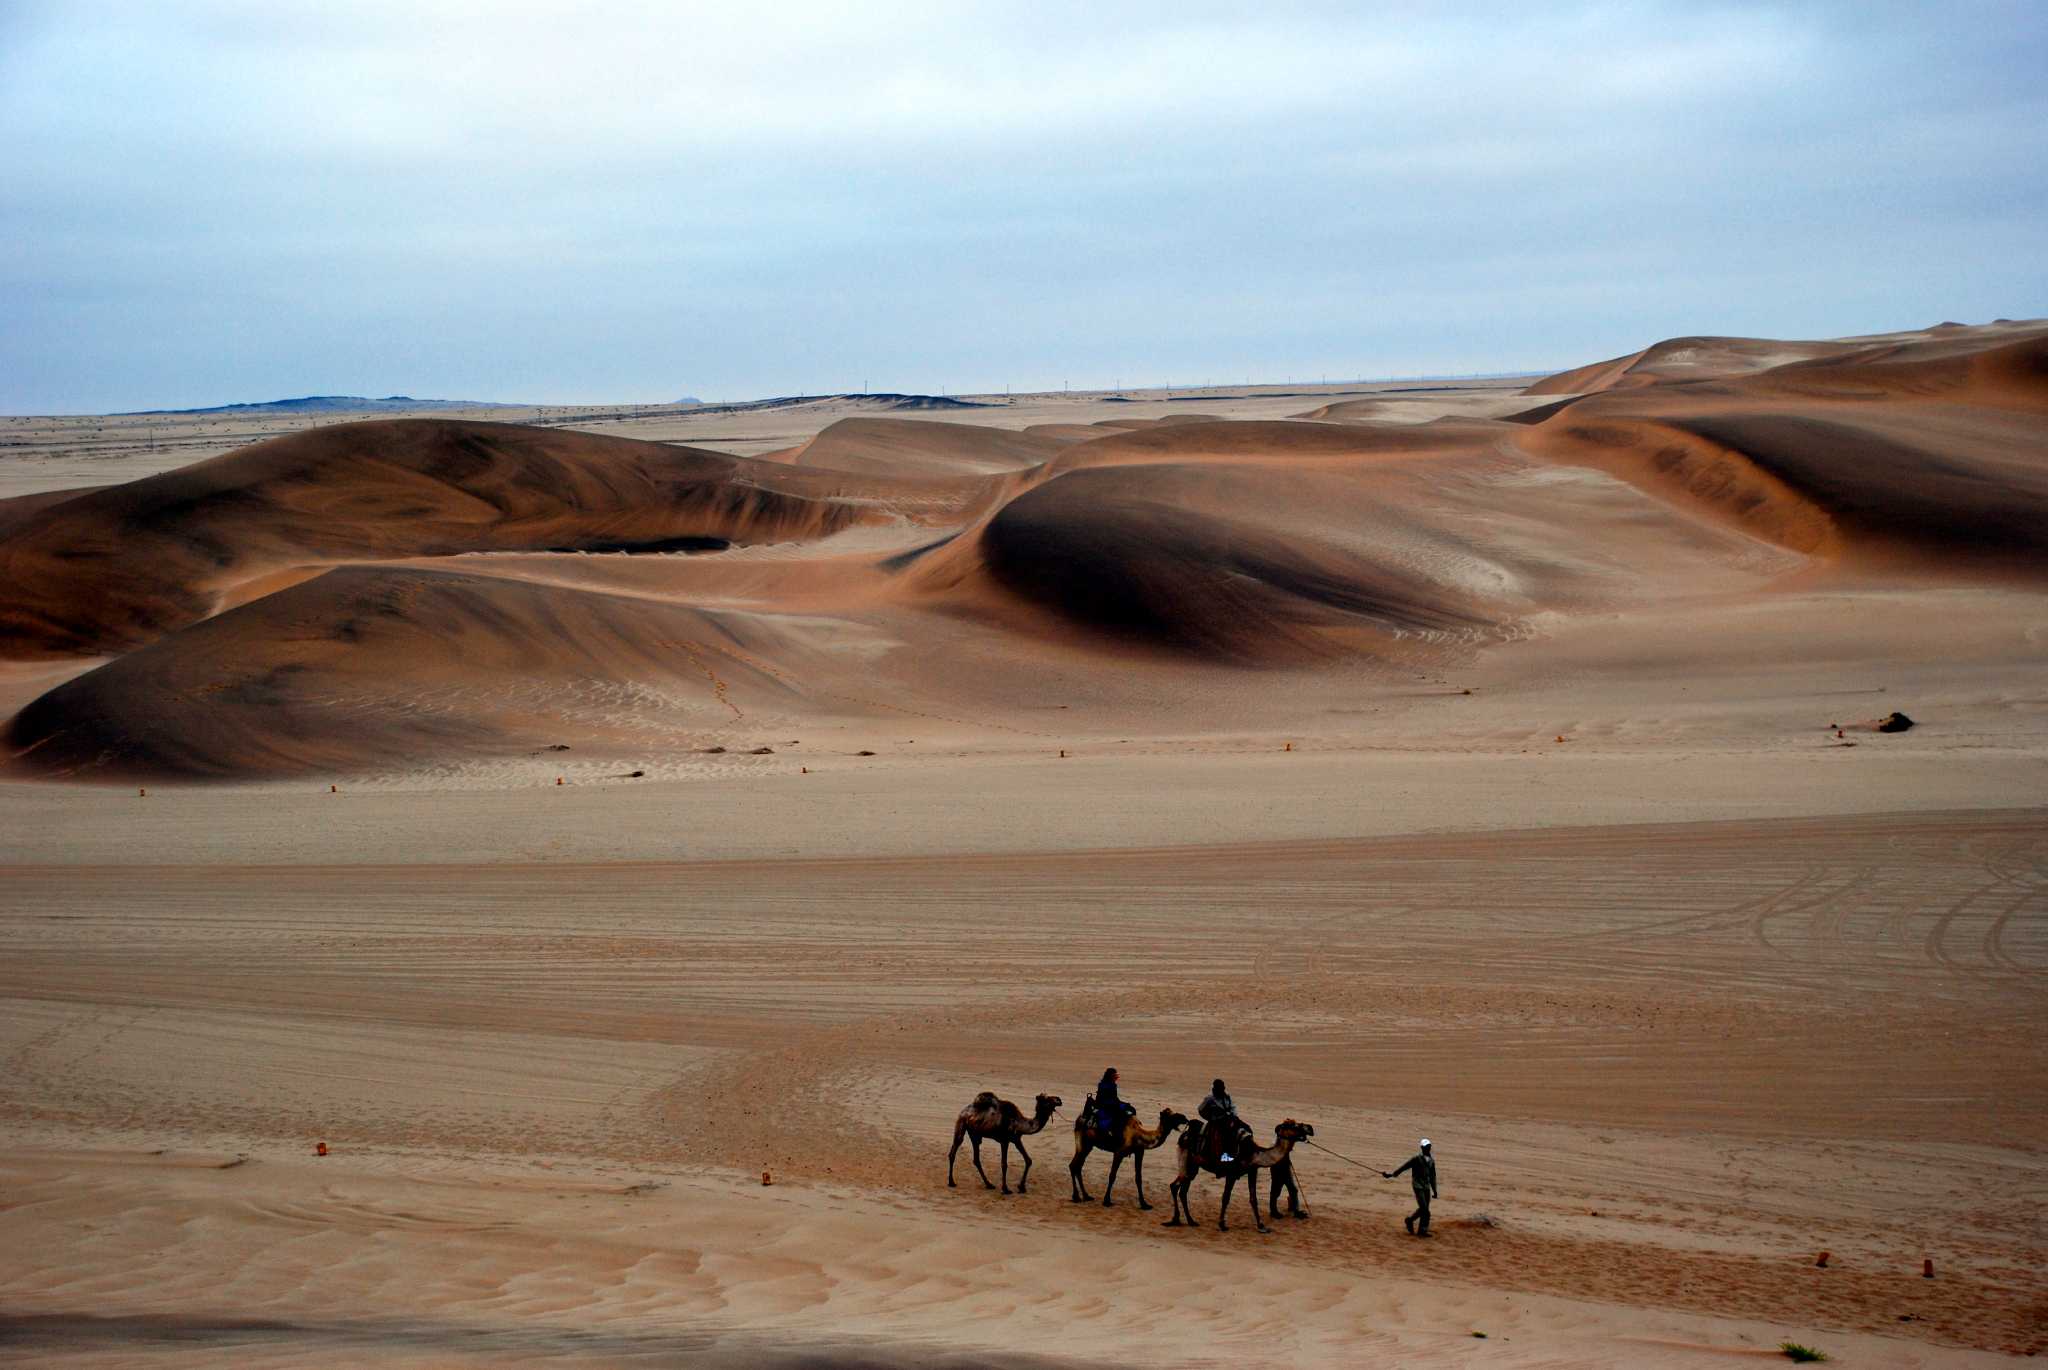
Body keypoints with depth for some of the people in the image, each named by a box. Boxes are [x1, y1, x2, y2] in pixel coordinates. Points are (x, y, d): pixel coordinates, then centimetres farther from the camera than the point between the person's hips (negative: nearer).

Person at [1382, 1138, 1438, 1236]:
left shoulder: (1431, 1160, 10)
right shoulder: (1416, 1158, -10)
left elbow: (1432, 1176, 17)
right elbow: (1404, 1167, -8)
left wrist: (1434, 1190, 17)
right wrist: (1391, 1174, -9)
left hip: (1427, 1187, 6)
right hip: (1418, 1186, -6)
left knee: (1425, 1209, 2)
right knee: (1423, 1207, -13)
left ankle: (1422, 1230, 7)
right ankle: (1409, 1220, 10)